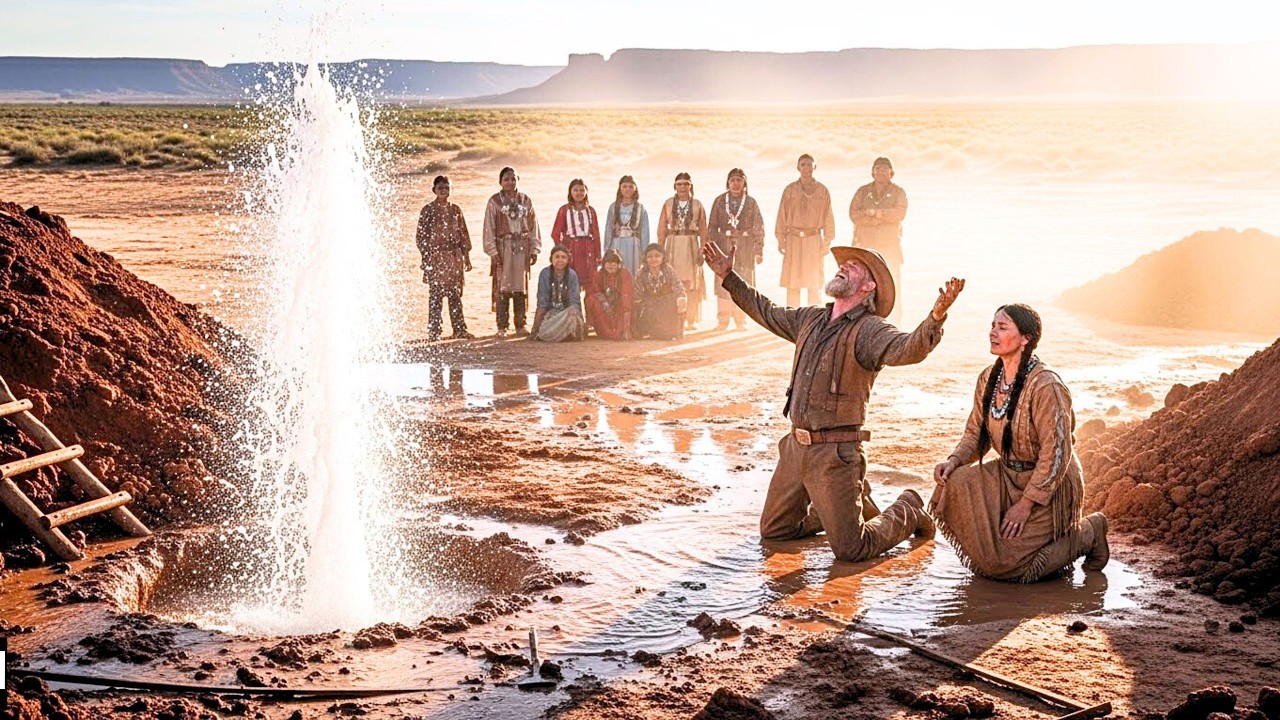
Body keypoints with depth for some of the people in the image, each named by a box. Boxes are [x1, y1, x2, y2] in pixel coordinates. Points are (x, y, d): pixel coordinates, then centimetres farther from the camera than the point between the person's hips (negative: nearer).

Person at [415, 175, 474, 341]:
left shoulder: (455, 210, 10)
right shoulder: (428, 210, -2)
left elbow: (463, 234, 13)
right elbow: (421, 236, -3)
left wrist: (466, 257, 10)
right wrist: (426, 258, -10)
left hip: (454, 257, 4)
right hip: (436, 257, -4)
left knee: (456, 294, 6)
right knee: (435, 295, -3)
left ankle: (459, 330, 12)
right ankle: (434, 332, 2)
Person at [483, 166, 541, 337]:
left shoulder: (525, 201, 10)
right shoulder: (495, 202, 1)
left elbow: (533, 226, 12)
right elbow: (489, 228, -2)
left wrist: (534, 249, 5)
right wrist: (493, 251, -9)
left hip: (522, 248, 3)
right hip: (503, 247, -3)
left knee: (521, 287, 3)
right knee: (502, 287, -4)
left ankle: (520, 325, 9)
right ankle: (502, 326, -1)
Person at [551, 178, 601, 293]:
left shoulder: (590, 210, 12)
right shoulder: (564, 210, 4)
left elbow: (596, 234, 12)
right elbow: (555, 233, 3)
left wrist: (598, 256, 9)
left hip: (587, 250, 2)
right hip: (570, 249, -2)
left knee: (590, 285, -4)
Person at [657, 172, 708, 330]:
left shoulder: (697, 204, 6)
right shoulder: (668, 204, 7)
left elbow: (703, 230, 6)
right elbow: (662, 228, 6)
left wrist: (703, 250, -3)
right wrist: (660, 250, -2)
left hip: (691, 245, 0)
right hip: (673, 245, 0)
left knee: (691, 283, -1)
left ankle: (691, 319, 3)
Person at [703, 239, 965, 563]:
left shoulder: (869, 330, -12)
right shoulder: (811, 319, 11)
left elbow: (909, 348, -31)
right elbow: (766, 312, 28)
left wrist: (936, 316, -49)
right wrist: (729, 277, 29)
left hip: (835, 454, -8)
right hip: (795, 447, 8)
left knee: (851, 550, -5)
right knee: (773, 532, 18)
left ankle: (907, 511, 23)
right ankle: (839, 509, 37)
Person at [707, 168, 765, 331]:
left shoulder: (751, 202, 6)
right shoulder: (719, 201, 8)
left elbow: (758, 227, 5)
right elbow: (712, 227, 8)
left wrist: (759, 250, -1)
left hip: (745, 246, 0)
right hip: (724, 245, 0)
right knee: (723, 282, -3)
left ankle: (741, 321, 6)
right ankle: (722, 321, 1)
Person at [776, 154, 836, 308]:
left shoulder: (822, 191, 5)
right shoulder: (790, 190, 4)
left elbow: (828, 217, 7)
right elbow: (782, 216, 6)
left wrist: (827, 242, 2)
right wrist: (781, 240, 0)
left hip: (814, 240, 0)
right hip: (794, 240, 0)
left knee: (814, 283, 1)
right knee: (792, 283, -1)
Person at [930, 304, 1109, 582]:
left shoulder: (1046, 386, -24)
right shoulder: (988, 379, 0)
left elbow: (1056, 454, -23)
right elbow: (976, 433, 9)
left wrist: (1026, 504, -22)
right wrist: (954, 460, -12)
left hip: (1049, 486, -7)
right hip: (1008, 475, 7)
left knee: (1004, 563, -14)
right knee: (955, 485, -19)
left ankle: (1086, 533, 8)